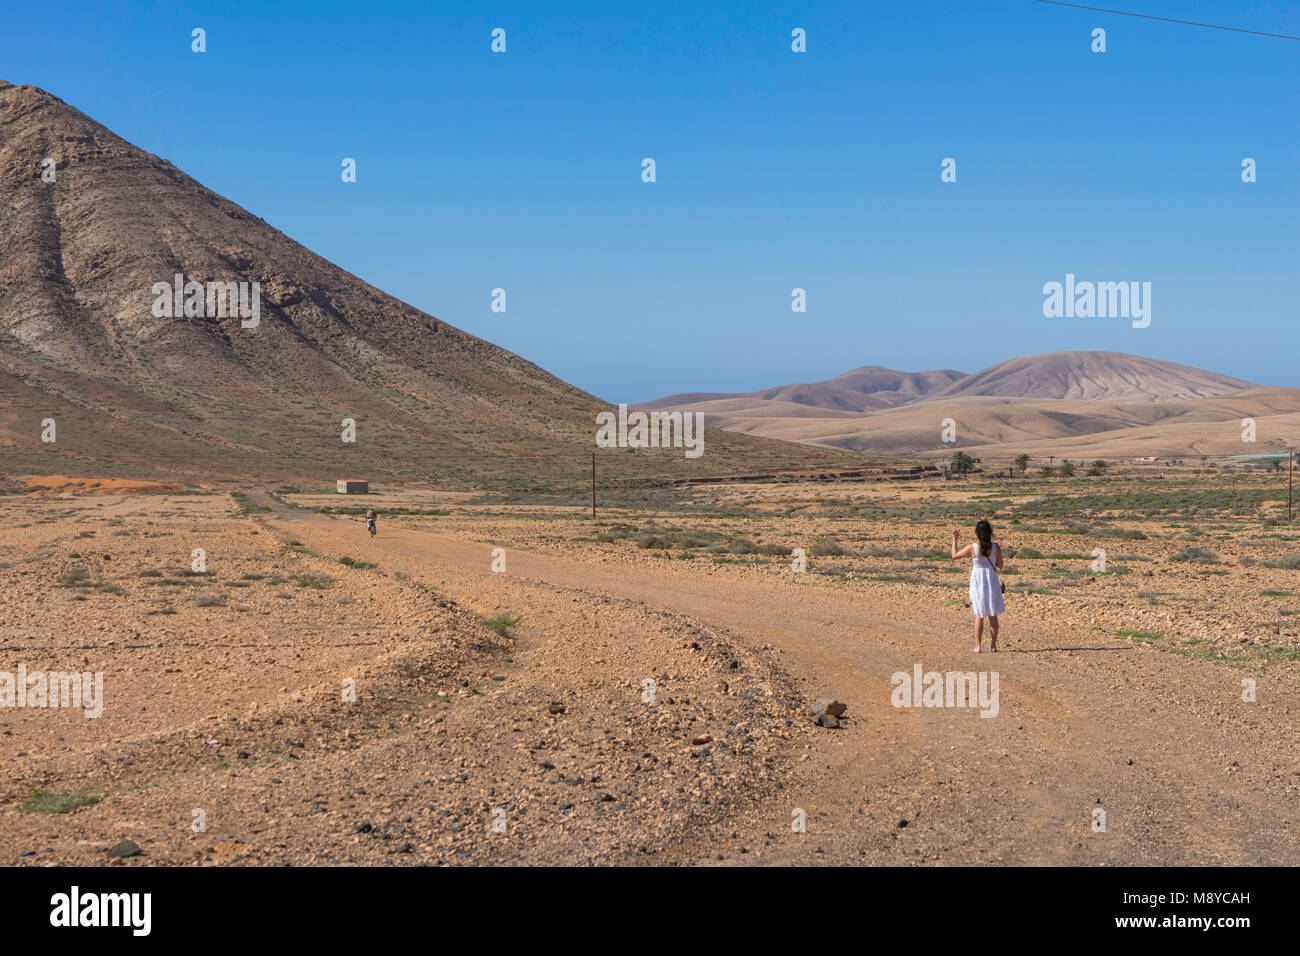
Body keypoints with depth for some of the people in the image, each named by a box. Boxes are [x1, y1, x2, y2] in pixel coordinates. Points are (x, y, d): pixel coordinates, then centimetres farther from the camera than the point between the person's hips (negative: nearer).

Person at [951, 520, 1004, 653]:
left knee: (979, 616, 7)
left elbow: (954, 556, 0)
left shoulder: (972, 548, -13)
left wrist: (954, 539, 7)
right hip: (992, 581, 1)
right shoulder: (996, 547, -8)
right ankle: (993, 645, 14)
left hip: (977, 582, -1)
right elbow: (1000, 566, 3)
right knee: (993, 616, 10)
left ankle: (978, 646, 7)